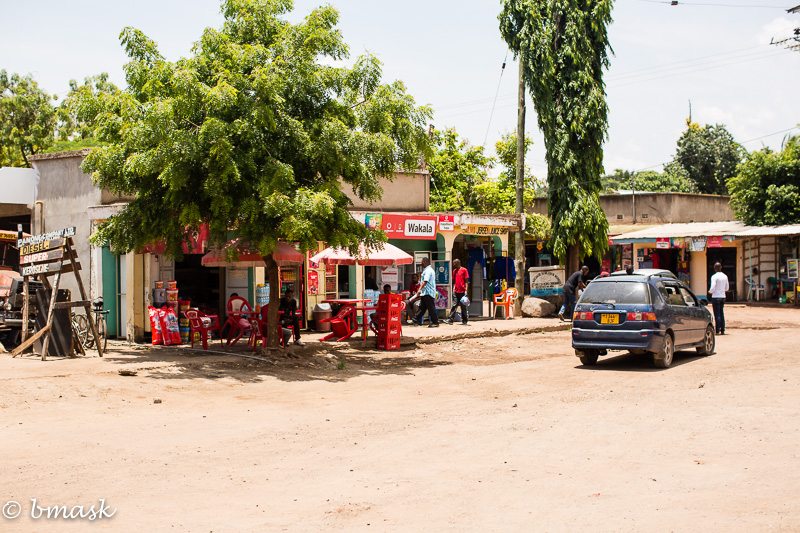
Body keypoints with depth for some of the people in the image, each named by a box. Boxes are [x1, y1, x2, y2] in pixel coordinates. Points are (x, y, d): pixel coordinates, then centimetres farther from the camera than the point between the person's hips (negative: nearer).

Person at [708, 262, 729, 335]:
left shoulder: (714, 277, -13)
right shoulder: (725, 276, 7)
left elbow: (713, 288, -18)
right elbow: (727, 288, 14)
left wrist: (710, 291, 2)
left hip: (716, 297, -6)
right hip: (723, 296, 6)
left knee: (717, 314, -4)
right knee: (722, 313, 10)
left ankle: (717, 330, -4)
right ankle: (722, 330, 10)